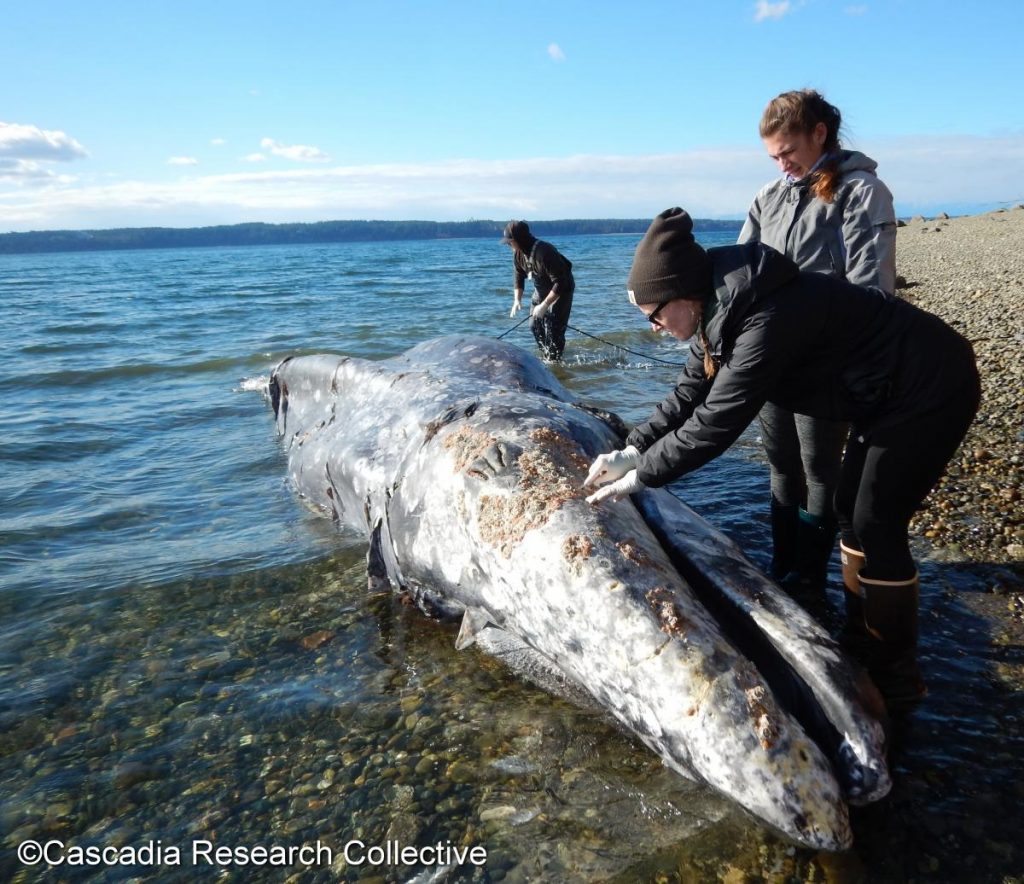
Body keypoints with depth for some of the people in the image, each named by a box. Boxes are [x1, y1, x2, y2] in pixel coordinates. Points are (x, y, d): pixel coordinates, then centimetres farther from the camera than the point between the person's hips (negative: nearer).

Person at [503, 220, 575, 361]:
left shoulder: (545, 253, -35)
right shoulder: (518, 253, -10)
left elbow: (560, 283, -33)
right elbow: (518, 278, 2)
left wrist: (544, 305, -34)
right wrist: (517, 300, -13)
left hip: (561, 290, -8)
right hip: (541, 290, 8)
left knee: (554, 329, -12)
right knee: (535, 324, 8)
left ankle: (554, 361, 1)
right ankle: (546, 356, 24)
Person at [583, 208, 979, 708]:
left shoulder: (769, 320, -33)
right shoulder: (724, 307, -3)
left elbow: (716, 423, -31)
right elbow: (689, 395, 3)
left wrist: (641, 476, -21)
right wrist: (632, 451, -6)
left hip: (931, 388, -10)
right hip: (888, 391, 10)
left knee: (877, 526, -6)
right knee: (850, 510, 13)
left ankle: (895, 679, 10)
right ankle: (862, 648, 27)